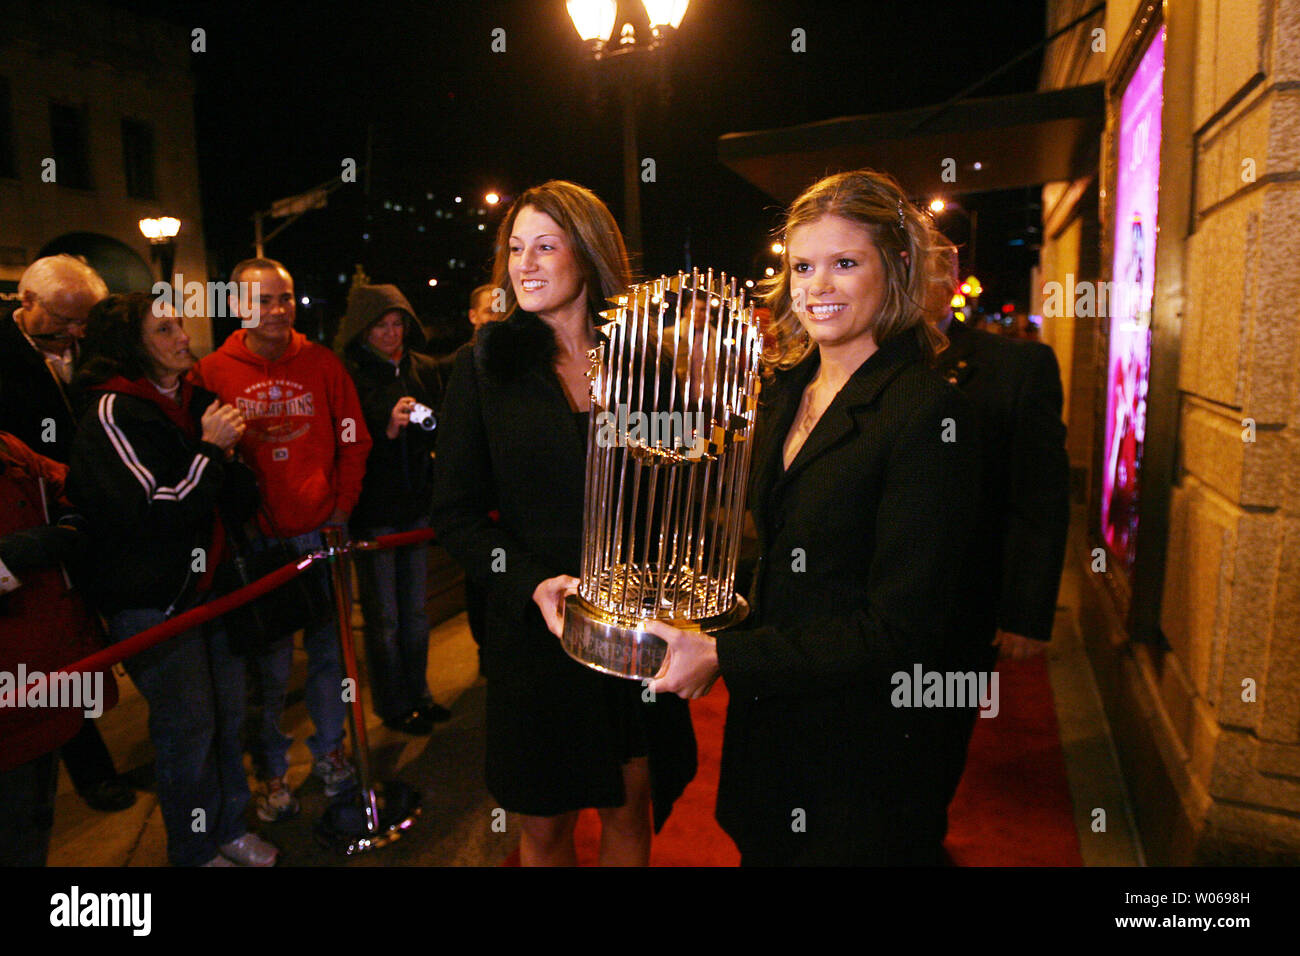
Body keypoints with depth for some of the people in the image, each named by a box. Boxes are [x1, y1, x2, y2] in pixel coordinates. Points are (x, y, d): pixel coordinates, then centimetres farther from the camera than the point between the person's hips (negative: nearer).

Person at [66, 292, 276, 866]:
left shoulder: (197, 401, 9)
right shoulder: (110, 414, -12)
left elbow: (240, 500, 9)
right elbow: (158, 510, -21)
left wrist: (228, 454, -10)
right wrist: (208, 448, -15)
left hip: (210, 583, 7)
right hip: (152, 601, -6)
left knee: (229, 714, 13)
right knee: (188, 726, 4)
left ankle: (229, 829, 33)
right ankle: (196, 852, 24)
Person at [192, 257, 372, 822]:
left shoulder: (322, 363, 4)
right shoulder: (212, 372, -1)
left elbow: (353, 440, 9)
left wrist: (342, 506, 2)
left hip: (322, 531, 2)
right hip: (257, 540, -2)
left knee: (328, 648, 12)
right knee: (269, 663, 6)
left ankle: (328, 750, 31)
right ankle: (273, 771, 24)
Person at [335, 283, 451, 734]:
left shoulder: (425, 369, 7)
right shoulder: (348, 374, -8)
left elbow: (442, 433, 14)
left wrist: (431, 425, -7)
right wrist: (387, 429, -24)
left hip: (416, 503, 5)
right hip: (373, 508, -5)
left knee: (415, 609, 15)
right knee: (383, 615, 4)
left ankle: (418, 694, 31)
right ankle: (392, 705, 21)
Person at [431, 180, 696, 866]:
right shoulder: (485, 365, -1)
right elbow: (456, 514, -3)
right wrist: (533, 582, -17)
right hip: (533, 631, -1)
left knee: (630, 807, 16)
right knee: (543, 825, 14)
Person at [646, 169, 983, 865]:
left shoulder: (929, 413, -20)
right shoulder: (784, 391, 3)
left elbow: (900, 629, -22)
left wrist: (725, 658, -22)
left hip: (866, 746, -6)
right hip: (767, 717, 7)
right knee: (762, 849, 22)